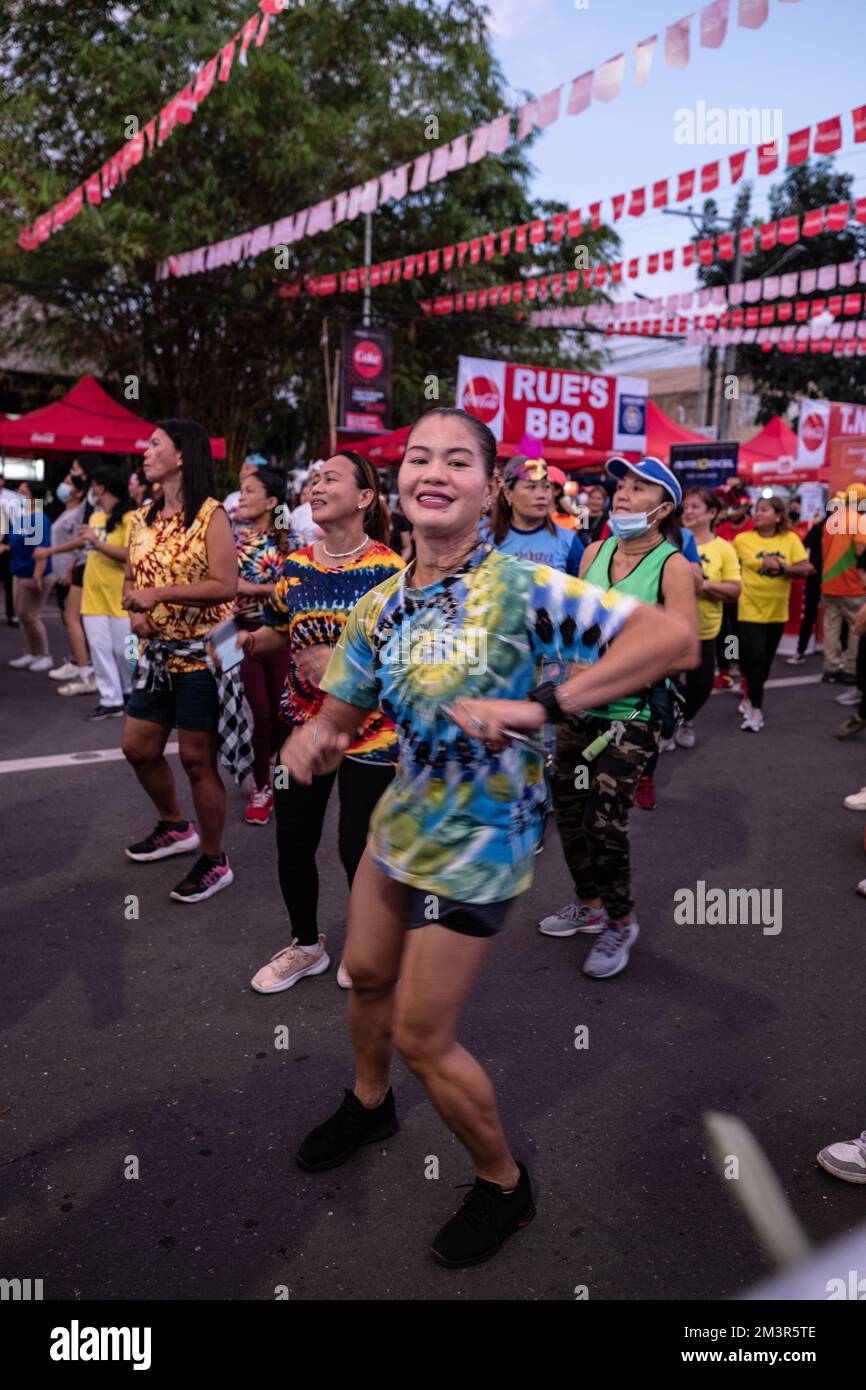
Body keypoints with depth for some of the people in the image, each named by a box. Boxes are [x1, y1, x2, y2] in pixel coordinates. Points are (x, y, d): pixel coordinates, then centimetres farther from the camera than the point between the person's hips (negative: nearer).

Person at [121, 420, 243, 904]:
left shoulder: (211, 514, -11)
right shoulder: (143, 518, 11)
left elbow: (226, 585, -19)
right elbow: (131, 580, 17)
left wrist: (160, 594, -22)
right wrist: (136, 610, -5)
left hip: (202, 652, -8)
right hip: (157, 651, 8)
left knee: (197, 758, -2)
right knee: (139, 748, 14)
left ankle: (214, 861, 15)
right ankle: (174, 826, 39)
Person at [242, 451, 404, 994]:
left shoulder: (389, 570, -12)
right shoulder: (295, 565, 4)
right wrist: (248, 641, -5)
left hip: (369, 731, -5)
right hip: (303, 722, 5)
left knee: (357, 848, 3)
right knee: (293, 842, 11)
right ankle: (306, 944, 35)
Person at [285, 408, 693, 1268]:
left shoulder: (522, 587, -23)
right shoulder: (379, 608, -3)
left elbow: (669, 634, -30)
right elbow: (339, 715, 5)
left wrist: (541, 706, -37)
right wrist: (309, 740, -20)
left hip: (478, 841, -7)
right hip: (401, 819, 7)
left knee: (421, 1037, 4)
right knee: (366, 975, 25)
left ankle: (503, 1186, 31)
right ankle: (369, 1103, 56)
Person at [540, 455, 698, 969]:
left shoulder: (673, 566, -13)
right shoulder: (595, 551, 5)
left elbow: (686, 654, -17)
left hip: (633, 713, -6)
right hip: (581, 707, 6)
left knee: (605, 821, -10)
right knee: (569, 809, 13)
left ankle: (620, 923, 15)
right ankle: (589, 906, 35)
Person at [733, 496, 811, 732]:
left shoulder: (790, 539, -1)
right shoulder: (742, 539, -6)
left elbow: (804, 570, -6)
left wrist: (781, 566, -20)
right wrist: (737, 587, -5)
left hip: (777, 611, 3)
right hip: (750, 609, -3)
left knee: (765, 660, 14)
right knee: (754, 658, -10)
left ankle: (750, 697, 35)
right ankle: (756, 710, -1)